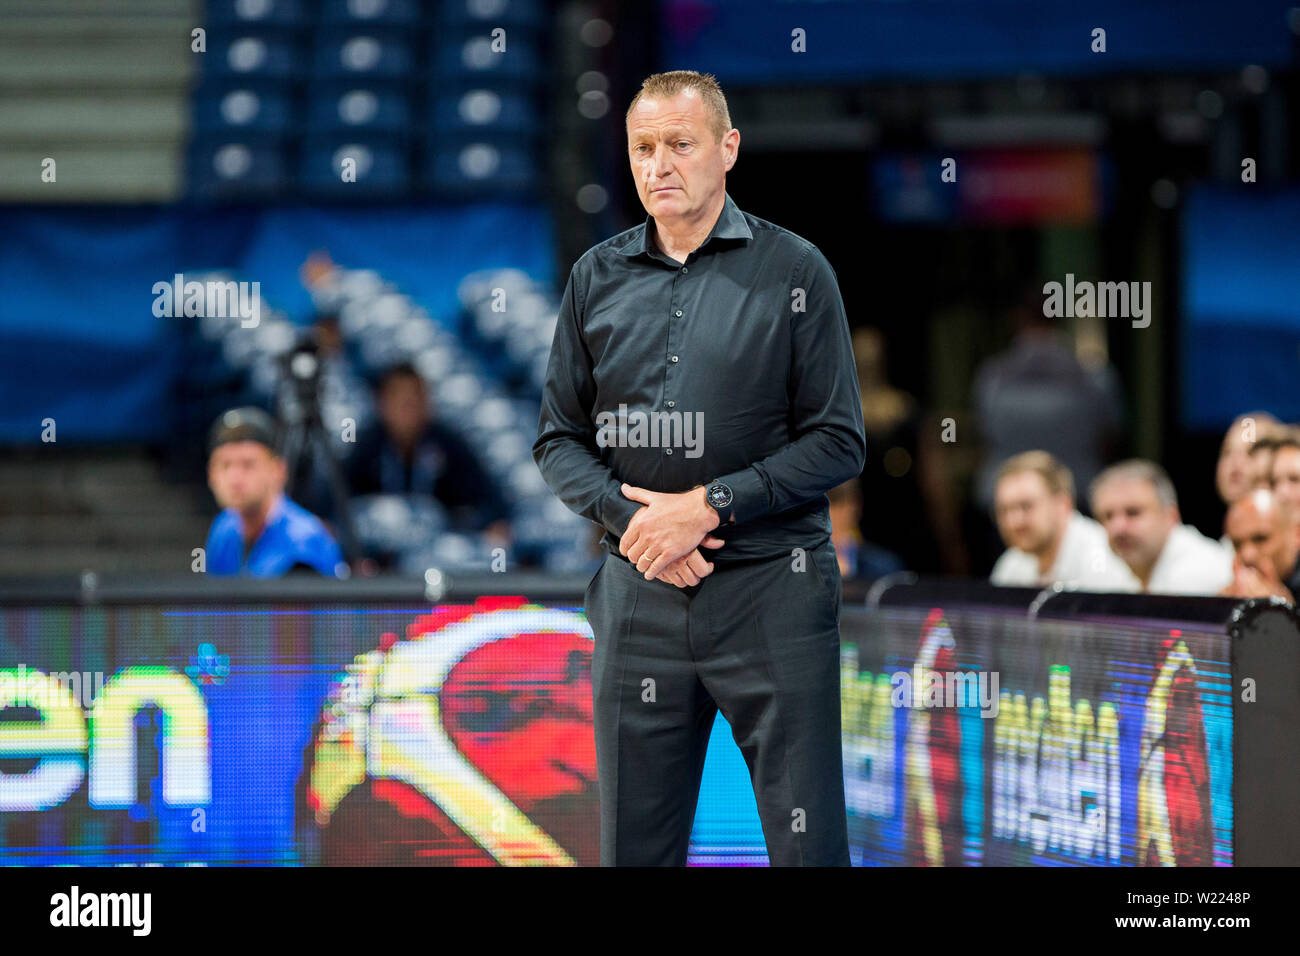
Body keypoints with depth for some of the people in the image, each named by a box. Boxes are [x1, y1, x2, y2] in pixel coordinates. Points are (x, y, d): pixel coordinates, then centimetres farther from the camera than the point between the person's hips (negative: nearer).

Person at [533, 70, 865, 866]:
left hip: (770, 591, -3)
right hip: (639, 593, 3)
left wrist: (709, 506, -12)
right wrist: (626, 516, -7)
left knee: (807, 841, -3)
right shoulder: (599, 277, 11)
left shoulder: (794, 270, 1)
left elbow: (838, 443, -3)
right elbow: (559, 438, 13)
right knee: (635, 844, 7)